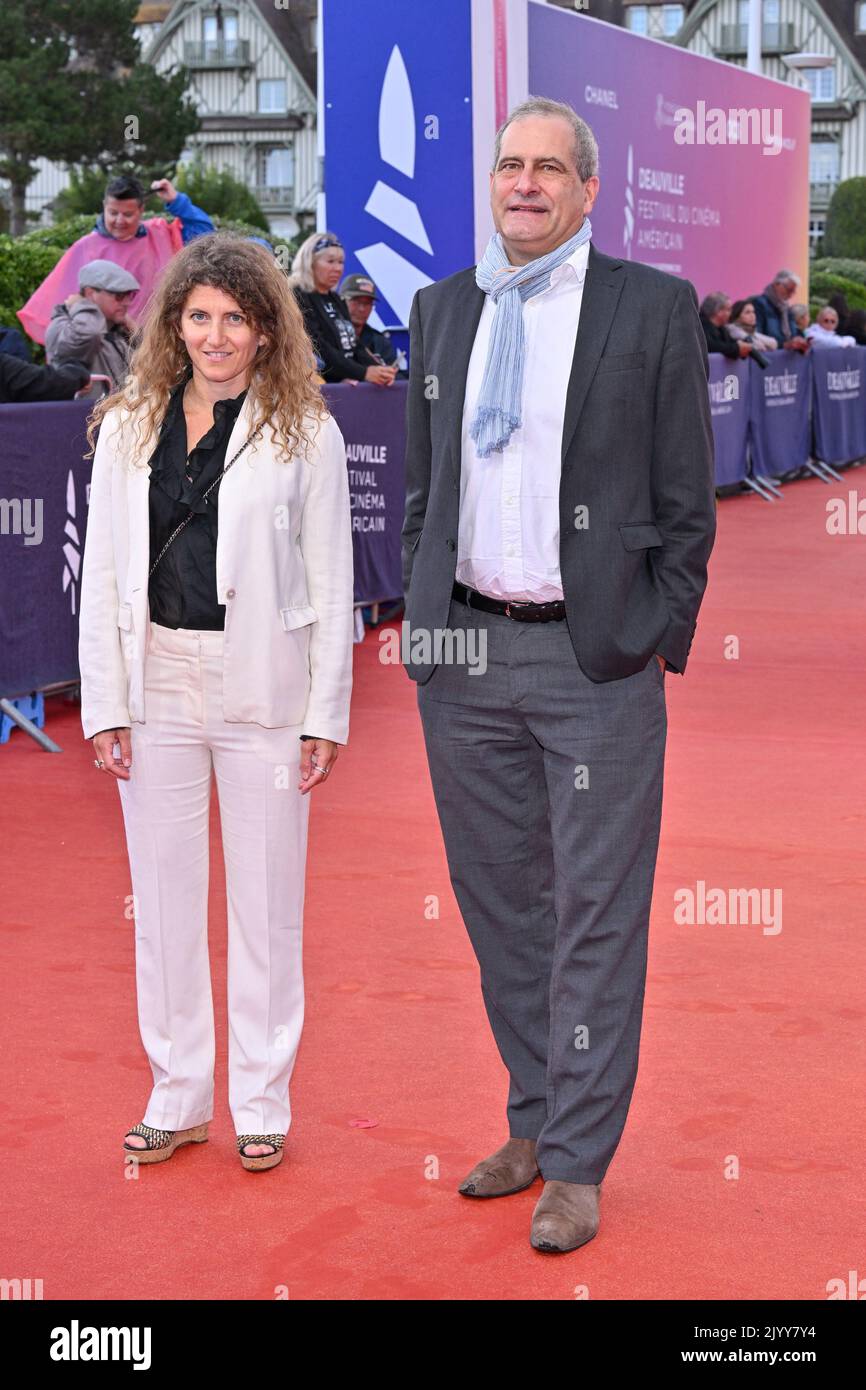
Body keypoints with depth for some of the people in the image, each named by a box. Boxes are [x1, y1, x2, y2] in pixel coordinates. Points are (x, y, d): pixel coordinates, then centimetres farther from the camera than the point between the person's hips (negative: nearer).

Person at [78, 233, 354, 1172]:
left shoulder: (305, 433, -1)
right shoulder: (128, 427, 7)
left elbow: (332, 583, 0)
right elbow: (102, 573, 7)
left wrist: (327, 713, -4)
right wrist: (105, 702, 1)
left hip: (263, 689, -2)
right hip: (156, 686, 3)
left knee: (265, 900, 6)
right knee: (163, 897, 10)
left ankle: (261, 1102, 20)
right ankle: (178, 1094, 24)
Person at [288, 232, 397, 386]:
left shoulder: (337, 301, 20)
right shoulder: (298, 299, -4)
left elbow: (355, 346, 16)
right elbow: (320, 350, -14)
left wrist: (378, 370, -4)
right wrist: (363, 373, -22)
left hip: (349, 384, 7)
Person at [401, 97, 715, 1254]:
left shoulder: (655, 308, -2)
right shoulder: (441, 310, 11)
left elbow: (687, 500, -1)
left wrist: (660, 647, -5)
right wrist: (425, 624, 9)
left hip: (594, 659, -4)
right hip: (466, 657, 5)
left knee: (597, 915, 0)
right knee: (499, 901, 13)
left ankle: (578, 1167, 9)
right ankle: (536, 1124, 28)